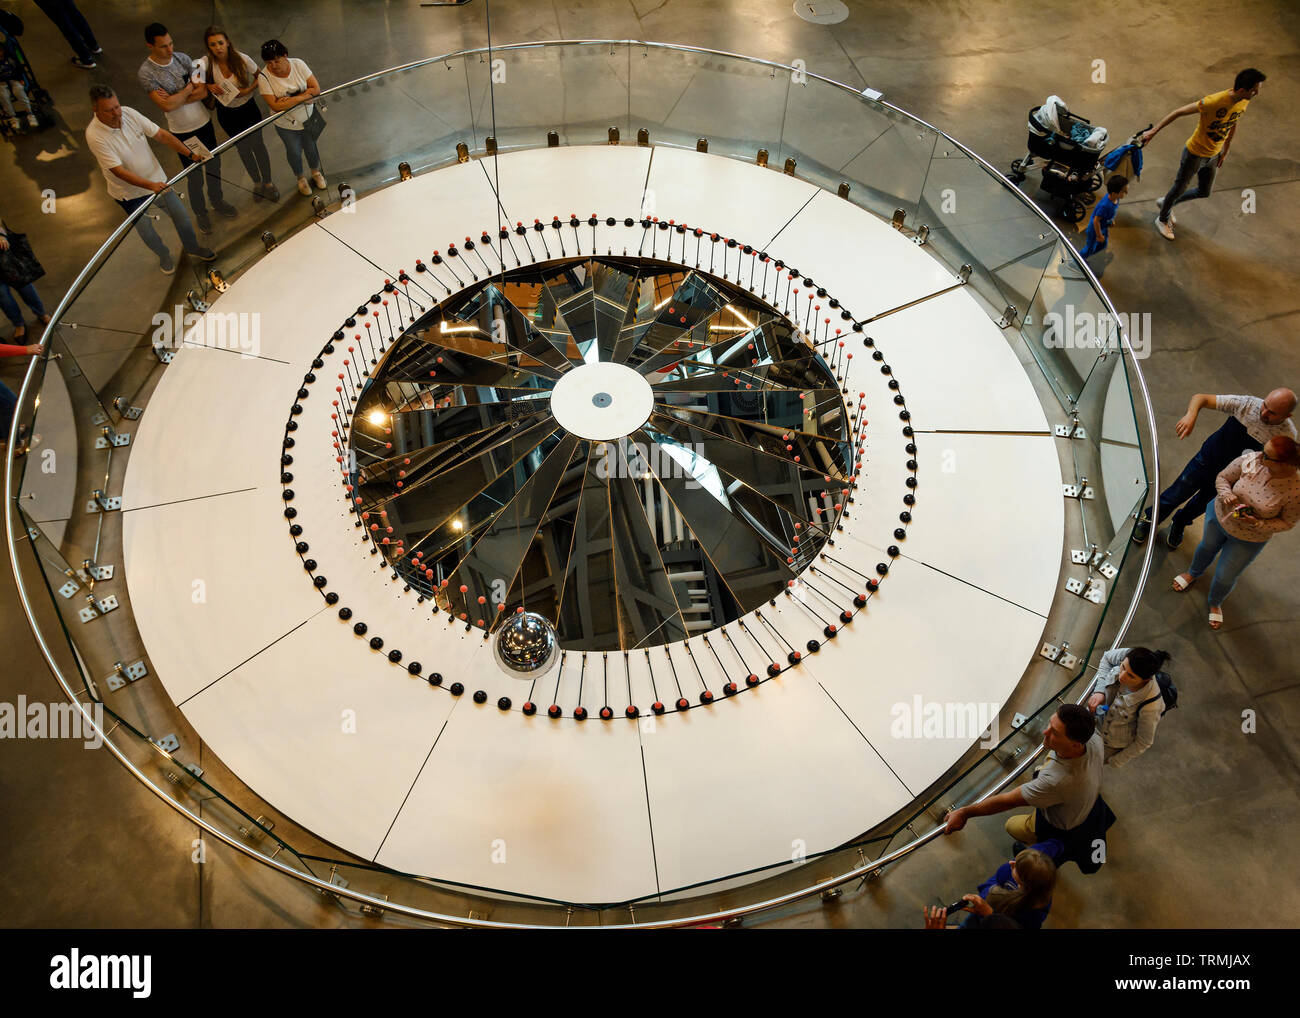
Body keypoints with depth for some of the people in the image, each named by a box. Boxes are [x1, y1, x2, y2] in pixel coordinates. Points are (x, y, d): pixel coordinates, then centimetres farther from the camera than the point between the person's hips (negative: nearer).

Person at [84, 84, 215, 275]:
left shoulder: (128, 113, -15)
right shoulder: (94, 136, -28)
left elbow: (162, 134, -10)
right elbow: (119, 171, -32)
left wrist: (190, 154, -21)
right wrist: (151, 186, -45)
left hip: (157, 180, 4)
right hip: (129, 192, -4)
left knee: (181, 215, 15)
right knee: (146, 231, 13)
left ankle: (192, 247, 44)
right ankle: (164, 256, 43)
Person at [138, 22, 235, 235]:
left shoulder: (182, 58, -5)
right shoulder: (146, 73, -19)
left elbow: (203, 91, -9)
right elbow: (166, 105, -27)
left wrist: (175, 99, -21)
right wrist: (190, 87, -16)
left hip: (203, 122, 4)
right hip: (182, 131, -4)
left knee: (213, 165, 21)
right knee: (194, 176, 8)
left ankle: (217, 199, 46)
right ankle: (200, 213, 30)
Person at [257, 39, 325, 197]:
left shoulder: (298, 64, -18)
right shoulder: (264, 77, -23)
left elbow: (316, 89, -18)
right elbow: (275, 106, -29)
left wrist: (290, 99, -26)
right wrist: (302, 96, -30)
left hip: (308, 118, 2)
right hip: (286, 125, -1)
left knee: (311, 147, 22)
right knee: (294, 151, 18)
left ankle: (316, 171, 53)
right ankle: (300, 178, 47)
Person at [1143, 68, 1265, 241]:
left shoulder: (1244, 101, -9)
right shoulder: (1215, 102, -33)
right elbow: (1178, 112, -28)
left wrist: (1225, 151, 13)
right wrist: (1154, 131, -29)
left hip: (1213, 155, 7)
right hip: (1195, 154, -7)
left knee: (1204, 193, 20)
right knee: (1179, 189, 13)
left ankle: (1166, 202, 43)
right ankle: (1163, 219, 39)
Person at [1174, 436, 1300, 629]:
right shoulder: (1250, 459, -26)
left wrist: (1257, 524, -30)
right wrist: (1226, 494, -28)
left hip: (1248, 540, -2)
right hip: (1220, 516, 2)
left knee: (1224, 578, 13)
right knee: (1207, 547, 32)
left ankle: (1215, 603, 49)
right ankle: (1193, 573, 67)